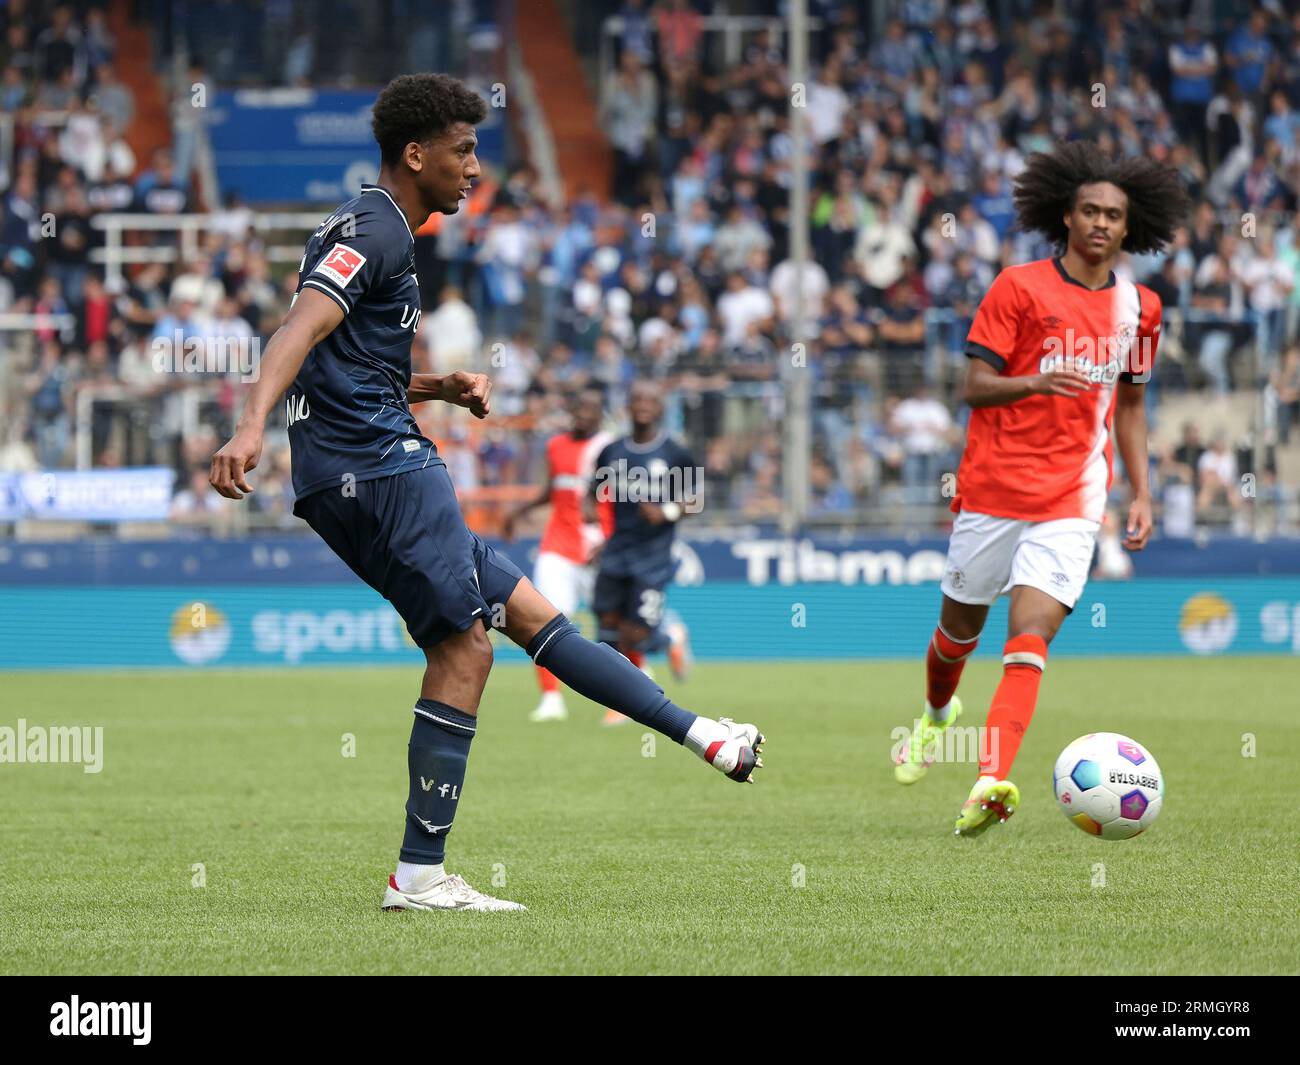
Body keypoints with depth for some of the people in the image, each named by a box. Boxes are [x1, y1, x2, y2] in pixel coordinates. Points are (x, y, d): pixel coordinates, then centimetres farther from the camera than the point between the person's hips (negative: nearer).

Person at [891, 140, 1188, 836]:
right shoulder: (1019, 288, -3)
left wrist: (1141, 493, 13)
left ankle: (989, 785, -28)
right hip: (992, 487, -1)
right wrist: (1036, 383, -25)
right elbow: (975, 386, -6)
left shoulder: (1139, 307, 9)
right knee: (960, 627, 13)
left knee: (1029, 639, -16)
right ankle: (936, 716, 47)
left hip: (1071, 502, 1)